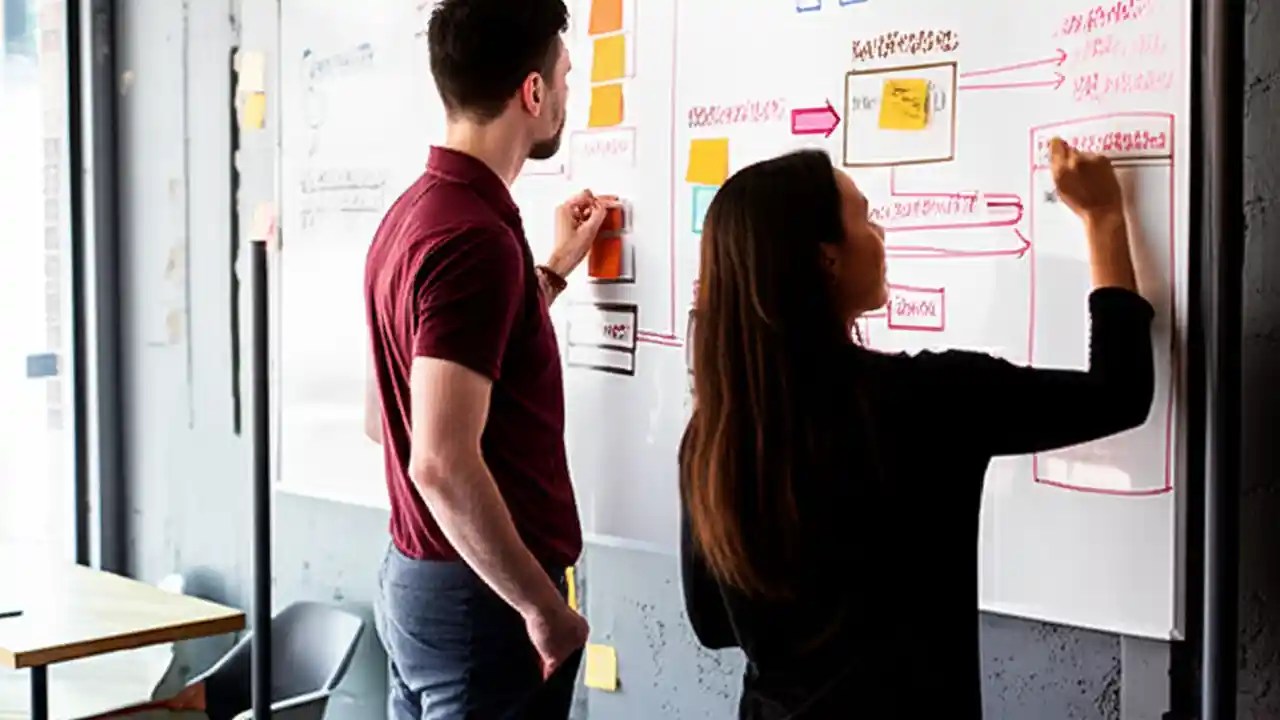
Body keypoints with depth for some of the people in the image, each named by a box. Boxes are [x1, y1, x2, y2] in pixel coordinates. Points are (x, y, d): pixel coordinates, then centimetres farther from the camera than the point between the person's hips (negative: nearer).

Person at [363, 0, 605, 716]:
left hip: (415, 579, 10)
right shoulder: (475, 236, -23)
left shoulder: (417, 210, 7)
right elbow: (443, 462, -29)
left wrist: (553, 271, 25)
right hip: (482, 596, -10)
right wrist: (544, 606, -19)